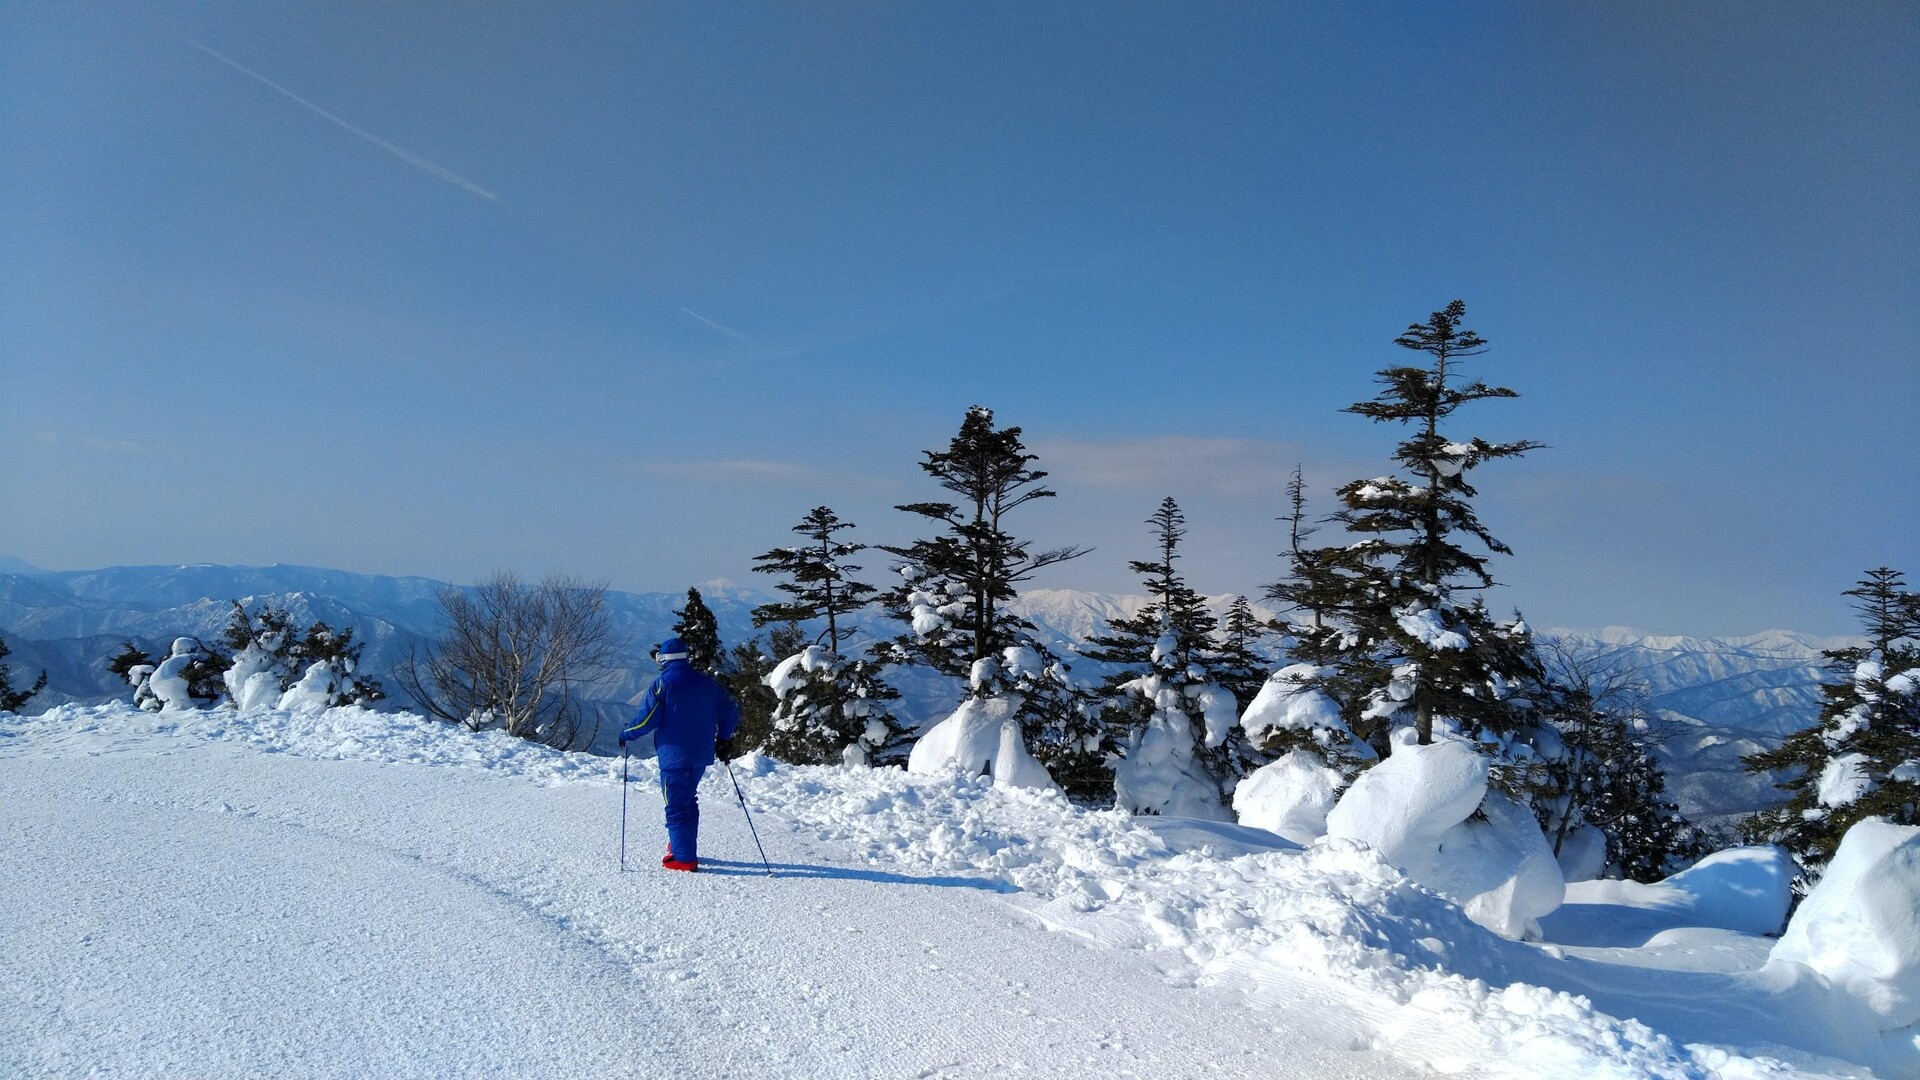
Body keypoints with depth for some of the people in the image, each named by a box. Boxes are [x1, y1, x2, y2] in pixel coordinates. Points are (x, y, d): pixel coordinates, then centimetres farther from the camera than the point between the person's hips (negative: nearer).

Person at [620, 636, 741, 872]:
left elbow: (646, 719, -13)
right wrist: (723, 738, 21)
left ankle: (684, 858, -1)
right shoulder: (706, 682, 6)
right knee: (688, 800, 23)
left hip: (674, 755, -6)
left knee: (676, 805, 0)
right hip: (701, 755, 6)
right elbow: (730, 711, 8)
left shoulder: (663, 684, -11)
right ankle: (684, 845, 31)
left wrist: (626, 735, 5)